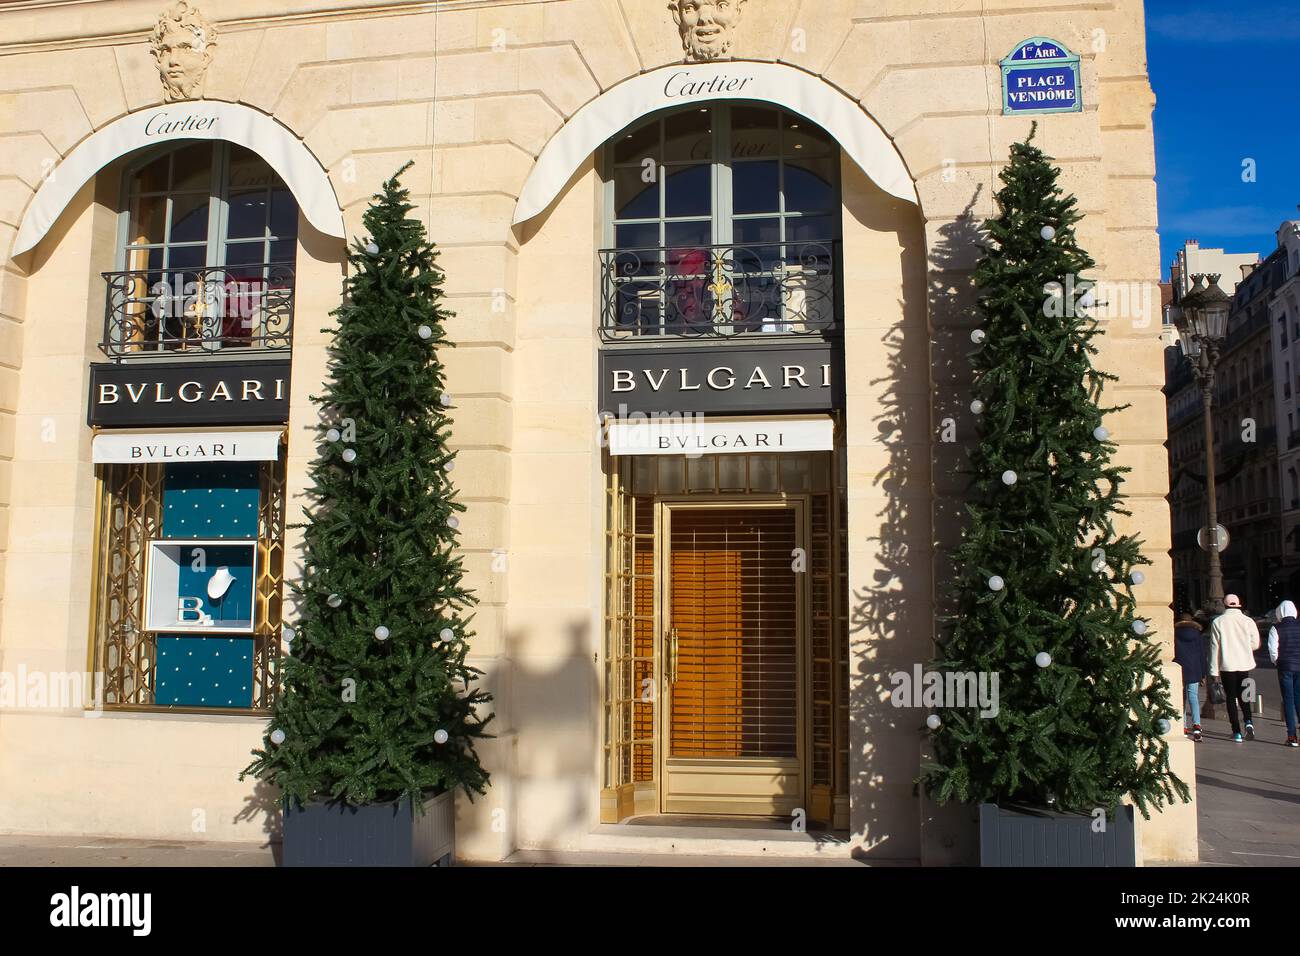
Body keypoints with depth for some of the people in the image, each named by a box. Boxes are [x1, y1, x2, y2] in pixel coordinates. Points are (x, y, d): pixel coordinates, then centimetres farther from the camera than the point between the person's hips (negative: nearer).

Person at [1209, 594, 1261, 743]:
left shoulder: (1218, 622, -6)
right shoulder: (1248, 621, -3)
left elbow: (1214, 647, -6)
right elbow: (1255, 644, 0)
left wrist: (1214, 670, -1)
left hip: (1227, 665, -2)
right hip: (1245, 664, 2)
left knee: (1231, 697, 6)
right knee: (1243, 694, 18)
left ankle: (1237, 732, 4)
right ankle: (1248, 721, -4)